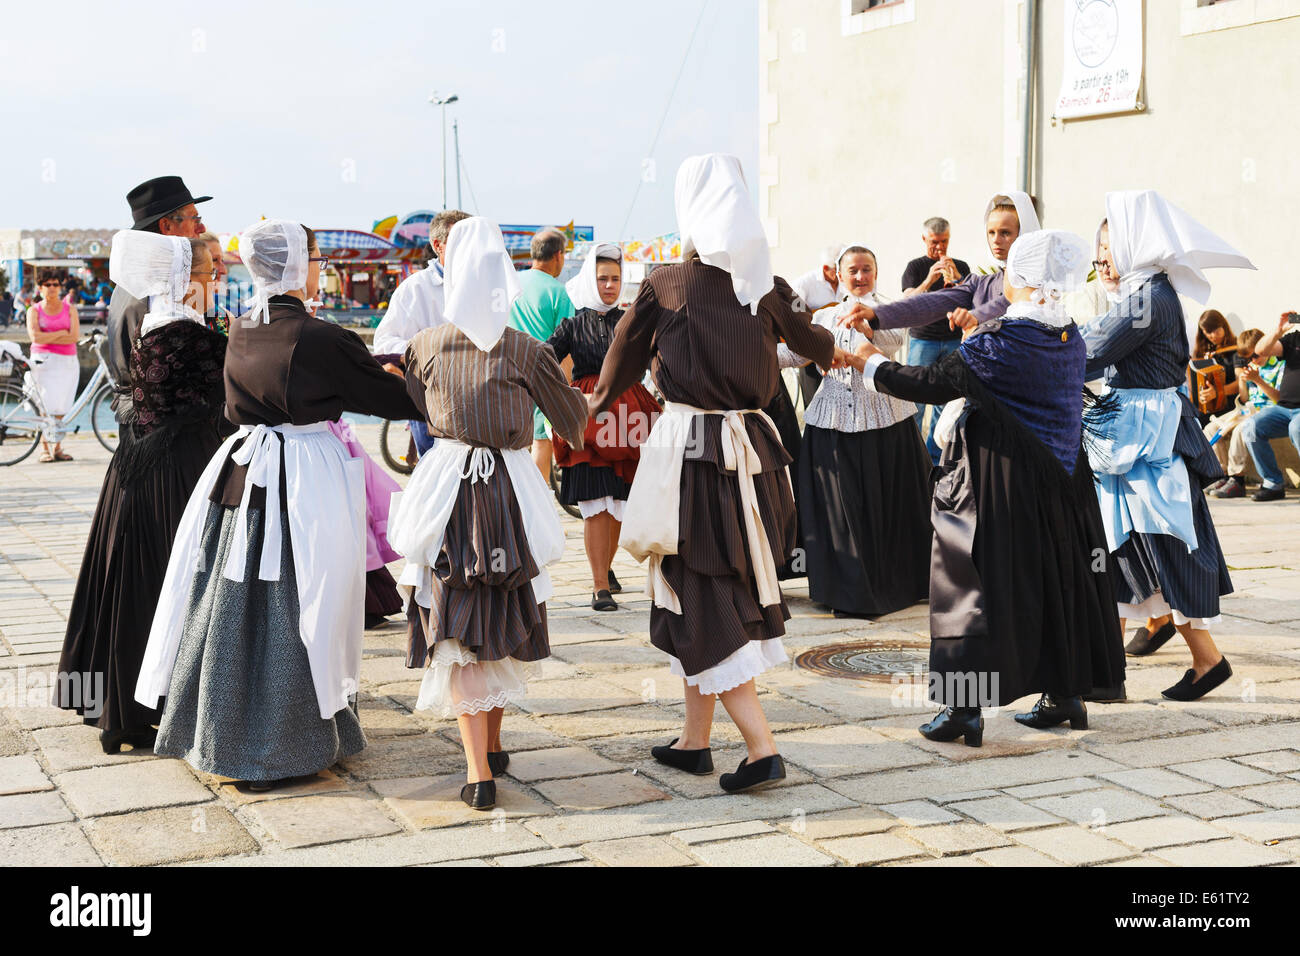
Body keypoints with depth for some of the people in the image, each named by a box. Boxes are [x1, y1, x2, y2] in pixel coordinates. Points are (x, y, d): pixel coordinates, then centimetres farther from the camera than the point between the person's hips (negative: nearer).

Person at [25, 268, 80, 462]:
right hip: (44, 360, -2)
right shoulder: (34, 311, 6)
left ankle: (58, 448, 9)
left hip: (68, 362, 2)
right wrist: (62, 333, -7)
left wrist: (47, 338, -8)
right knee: (46, 407, -8)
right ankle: (44, 448, -3)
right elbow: (35, 337, -9)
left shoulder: (70, 309, 10)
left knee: (60, 407, 2)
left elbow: (74, 337, -3)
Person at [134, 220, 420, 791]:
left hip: (239, 475, 7)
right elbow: (393, 399, -7)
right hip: (308, 481, -6)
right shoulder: (318, 339, -14)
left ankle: (218, 736, 24)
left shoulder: (239, 332, 5)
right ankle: (286, 744, 8)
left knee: (233, 602, 13)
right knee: (292, 610, 1)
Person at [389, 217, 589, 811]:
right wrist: (575, 439, 32)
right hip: (512, 490, 0)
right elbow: (573, 416, 9)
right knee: (505, 622, 18)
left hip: (447, 488, 0)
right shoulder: (527, 351, -5)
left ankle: (479, 773, -4)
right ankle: (493, 745, 32)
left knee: (457, 632, 3)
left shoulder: (425, 345, -1)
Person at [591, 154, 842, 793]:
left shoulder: (665, 285, -7)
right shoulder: (765, 288, 3)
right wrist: (834, 353, 48)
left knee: (702, 601, 0)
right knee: (730, 589, 16)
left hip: (689, 447, -5)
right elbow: (808, 339, 23)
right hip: (751, 443, 5)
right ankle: (695, 739, 27)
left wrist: (600, 402, 31)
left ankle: (761, 745, -8)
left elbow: (626, 351, 9)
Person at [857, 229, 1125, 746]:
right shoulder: (1069, 338, 2)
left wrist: (874, 363, 2)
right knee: (1056, 578, 15)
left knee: (976, 583, -1)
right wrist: (976, 338, 27)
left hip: (997, 484, -7)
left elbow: (930, 383, -13)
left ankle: (965, 707, 0)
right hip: (1057, 483, 7)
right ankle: (1066, 694, 23)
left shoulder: (997, 344, -19)